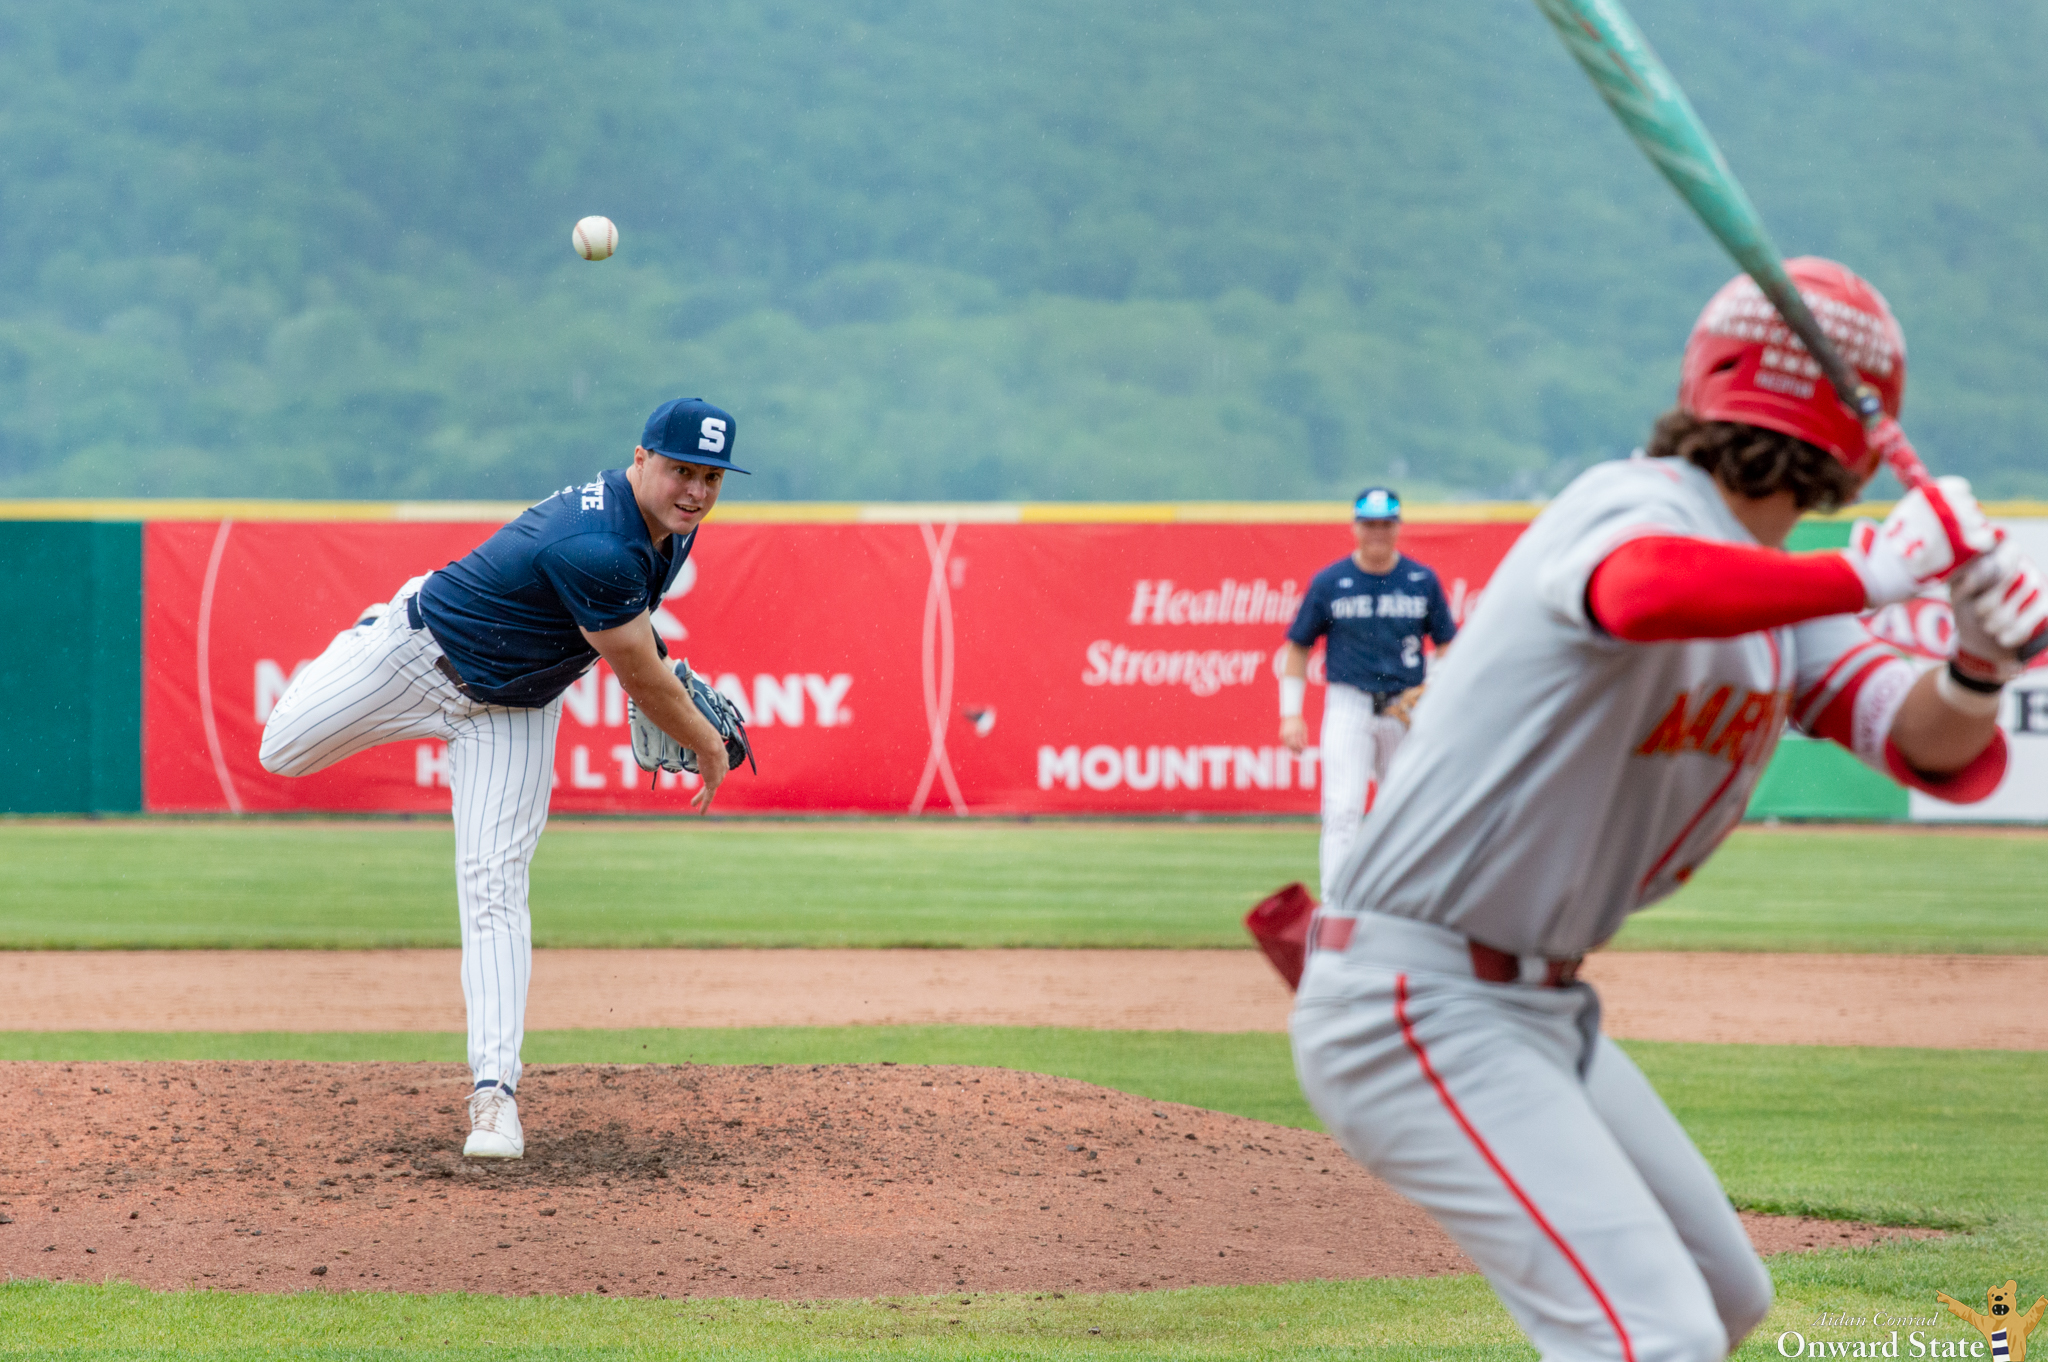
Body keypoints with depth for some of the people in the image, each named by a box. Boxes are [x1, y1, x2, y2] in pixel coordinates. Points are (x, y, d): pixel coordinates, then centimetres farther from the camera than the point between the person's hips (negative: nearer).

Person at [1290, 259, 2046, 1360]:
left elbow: (1949, 757, -1)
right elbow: (1646, 590, -45)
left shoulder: (1779, 595, 11)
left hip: (1541, 1012, 10)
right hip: (1415, 1011, -10)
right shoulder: (1644, 509, -18)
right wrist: (1873, 574, -38)